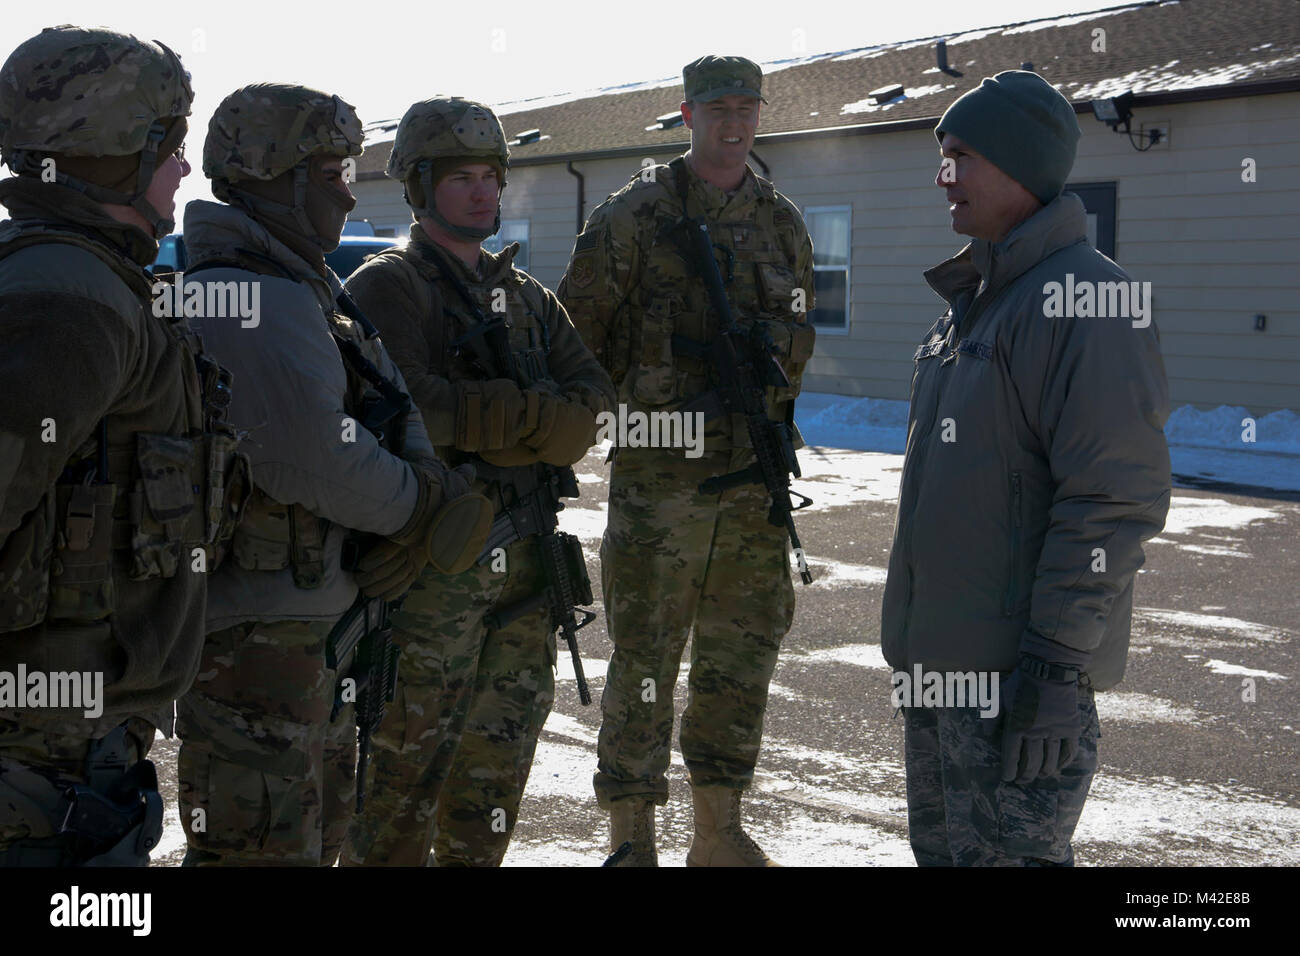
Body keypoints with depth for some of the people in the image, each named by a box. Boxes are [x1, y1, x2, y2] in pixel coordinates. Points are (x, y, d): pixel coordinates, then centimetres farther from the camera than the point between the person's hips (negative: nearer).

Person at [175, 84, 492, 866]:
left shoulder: (311, 292, 14)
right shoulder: (249, 301, -20)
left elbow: (395, 415, 10)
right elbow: (318, 462, -29)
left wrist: (425, 504, -11)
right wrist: (418, 509, -11)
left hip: (315, 623, 11)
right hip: (256, 637, -11)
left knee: (319, 833, 23)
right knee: (269, 843, -3)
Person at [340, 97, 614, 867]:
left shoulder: (525, 295, 16)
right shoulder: (388, 288, -6)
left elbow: (593, 401, 3)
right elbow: (409, 411, -22)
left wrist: (478, 423, -13)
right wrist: (529, 413, -12)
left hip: (526, 562, 7)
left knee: (500, 754, 15)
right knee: (408, 764, -1)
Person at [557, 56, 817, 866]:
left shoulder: (784, 225, 12)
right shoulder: (635, 216, -3)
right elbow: (576, 335, -1)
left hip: (754, 476, 5)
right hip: (659, 473, -5)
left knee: (743, 655, 11)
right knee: (644, 659, 0)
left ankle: (720, 834, 24)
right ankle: (632, 838, 11)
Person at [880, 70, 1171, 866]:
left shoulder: (1085, 301, -16)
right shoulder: (977, 299, 15)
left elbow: (1117, 501, -22)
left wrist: (1054, 662, -24)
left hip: (1021, 670, -10)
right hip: (942, 651, 10)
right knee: (944, 847, 19)